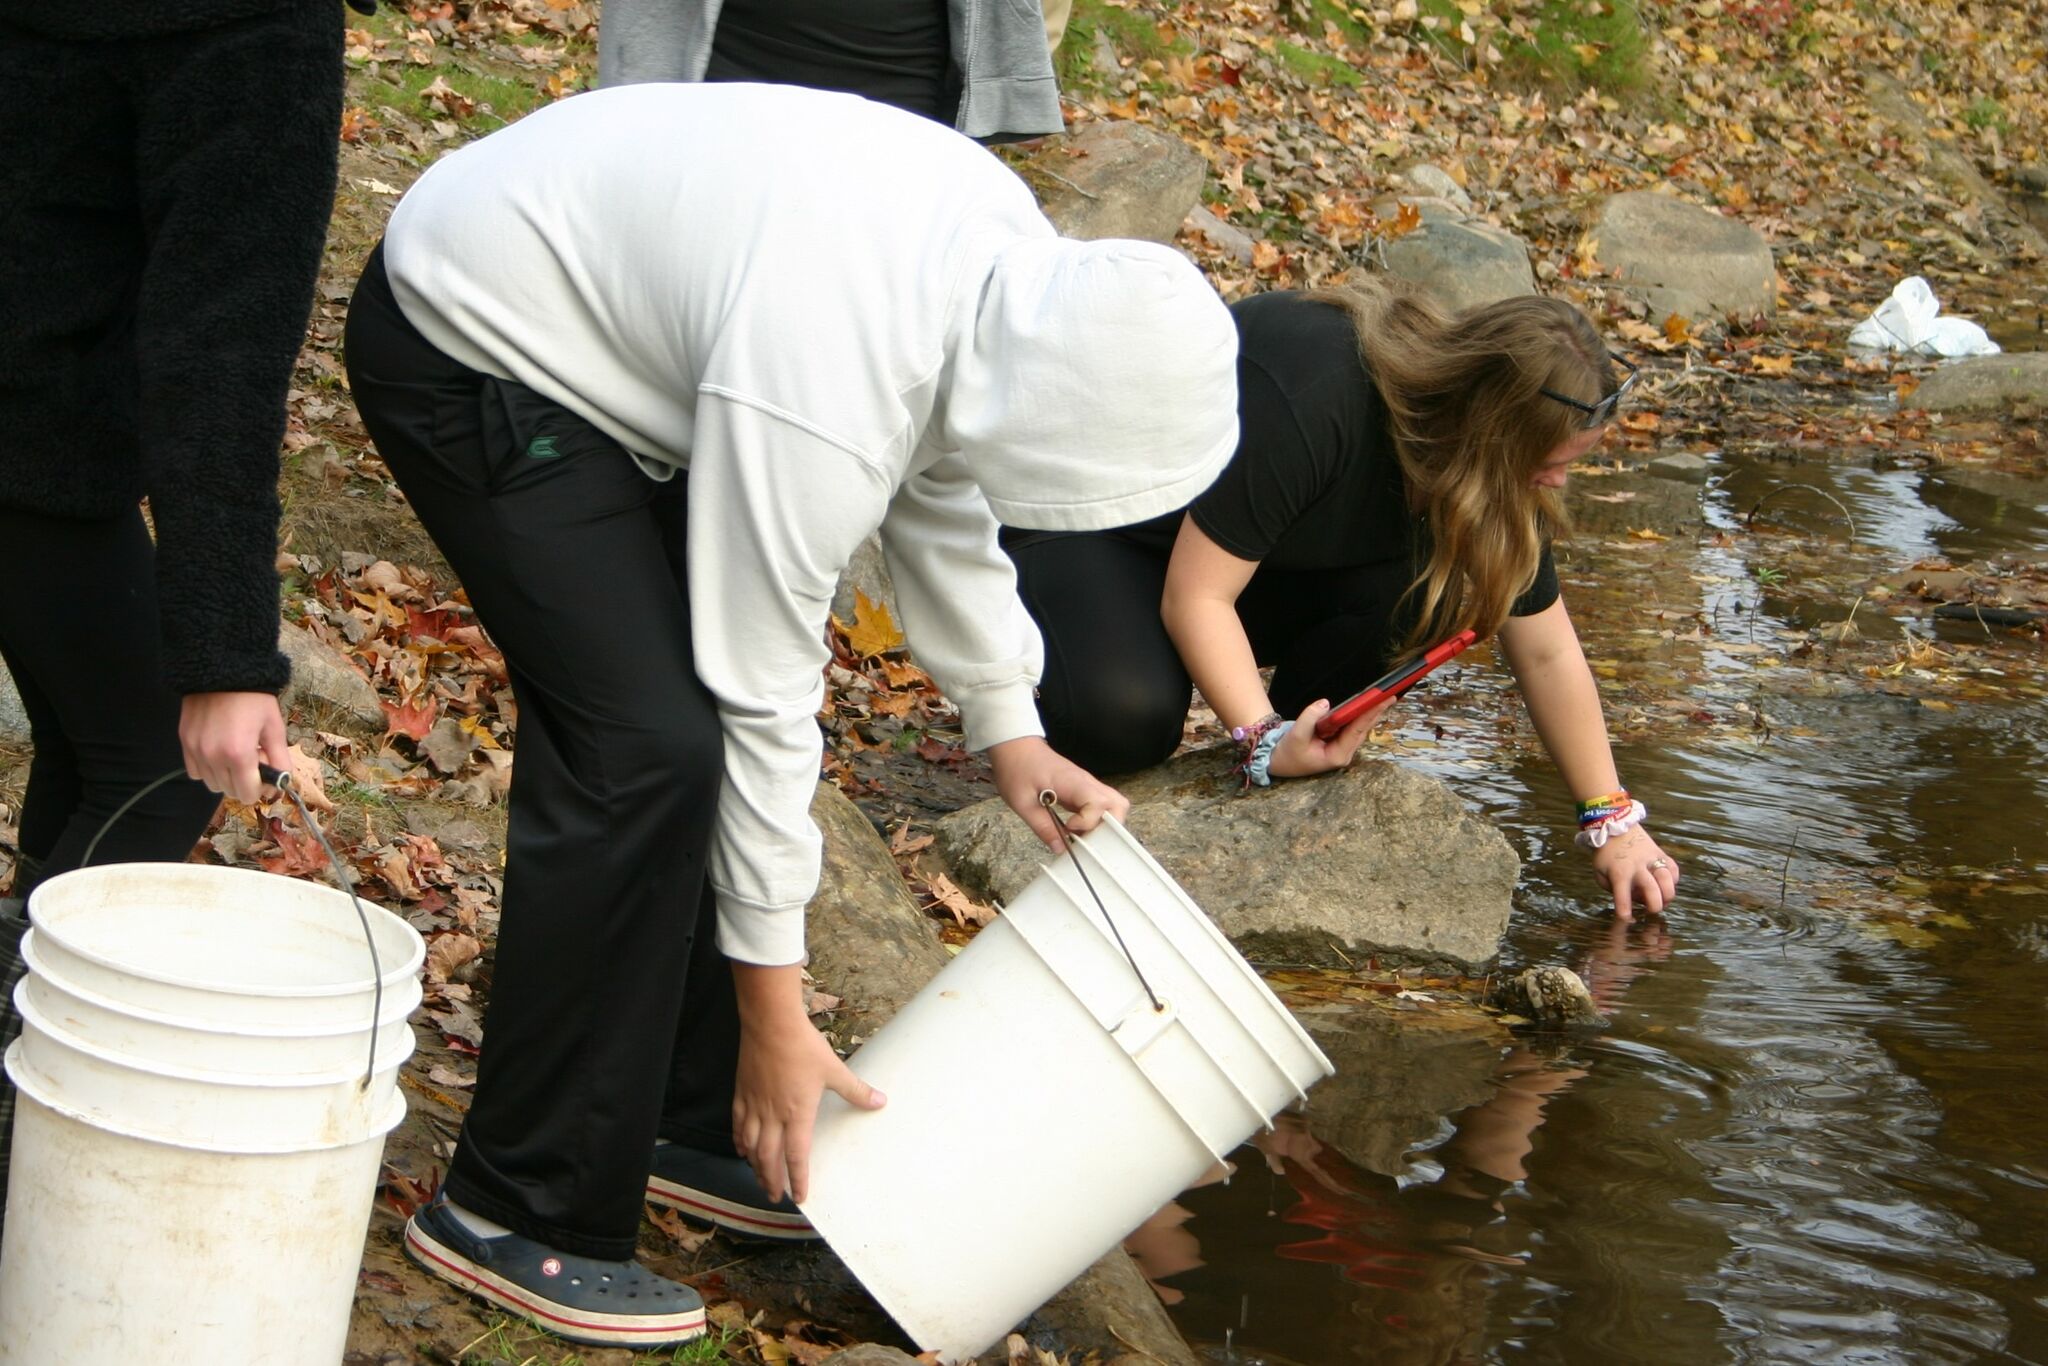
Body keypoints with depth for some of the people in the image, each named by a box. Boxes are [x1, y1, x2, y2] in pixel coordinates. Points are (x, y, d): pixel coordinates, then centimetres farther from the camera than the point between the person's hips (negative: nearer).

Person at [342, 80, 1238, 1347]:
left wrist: (1008, 727, 15)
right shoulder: (820, 398, -35)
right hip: (467, 350, -9)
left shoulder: (1013, 254, -11)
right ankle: (517, 1214, -7)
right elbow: (763, 699, -25)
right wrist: (775, 1013, -15)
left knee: (697, 723, 8)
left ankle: (694, 1126, 21)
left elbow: (937, 480, 9)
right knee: (646, 747, -16)